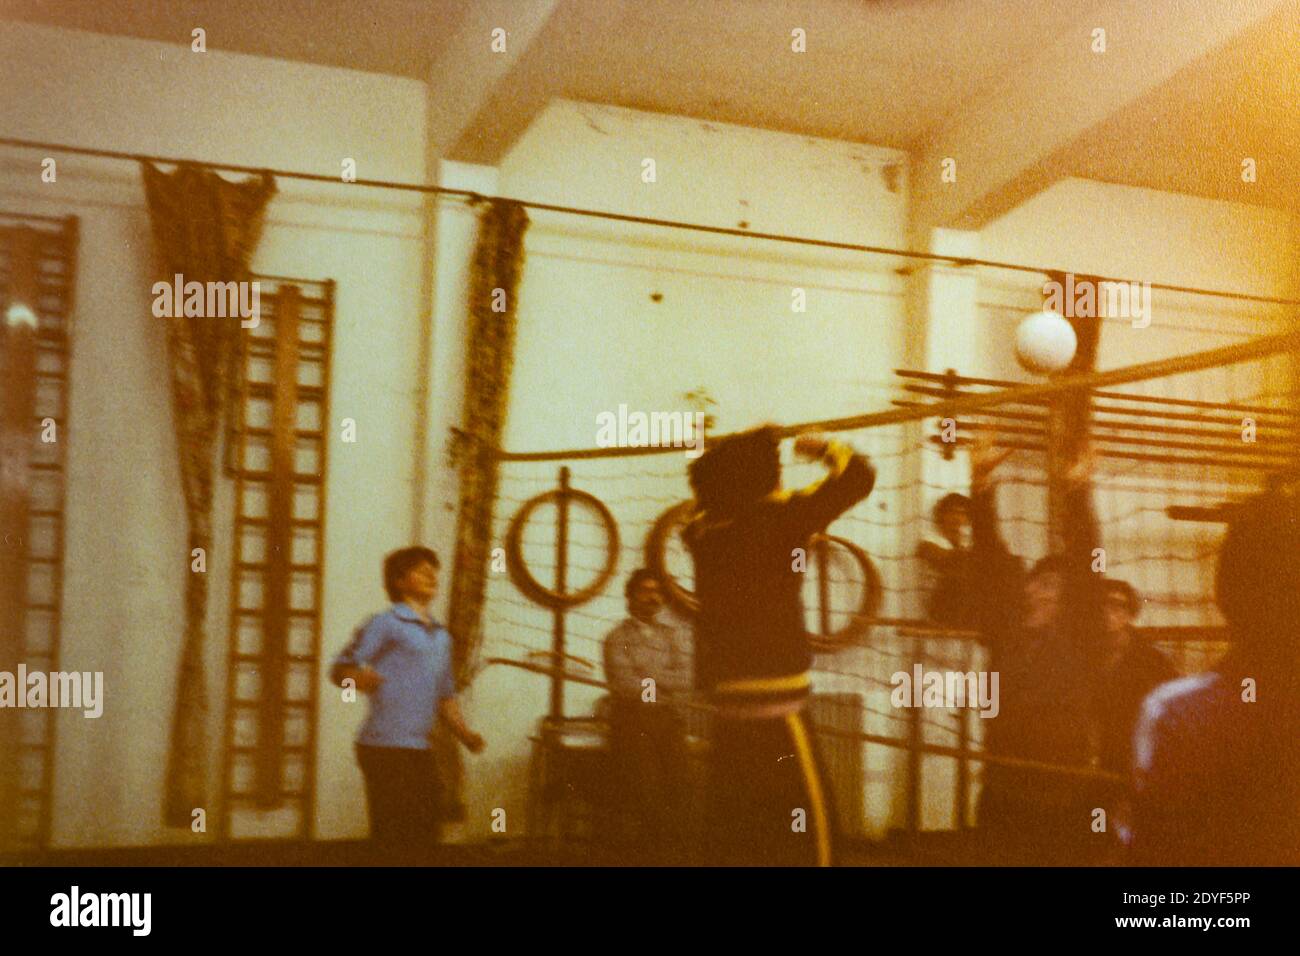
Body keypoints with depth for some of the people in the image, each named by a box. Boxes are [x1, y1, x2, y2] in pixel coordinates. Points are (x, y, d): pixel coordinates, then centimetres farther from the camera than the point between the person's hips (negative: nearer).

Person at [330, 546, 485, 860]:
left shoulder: (441, 636, 18)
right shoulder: (386, 624, -5)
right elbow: (341, 668, -11)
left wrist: (464, 733, 13)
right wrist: (359, 678, -33)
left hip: (421, 751, 8)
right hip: (386, 748, -8)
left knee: (423, 840, 11)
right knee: (394, 844, -8)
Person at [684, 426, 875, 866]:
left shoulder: (705, 531, 6)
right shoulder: (780, 521, -11)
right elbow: (858, 478, -9)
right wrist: (824, 447, 9)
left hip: (727, 710, 7)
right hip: (774, 712, -7)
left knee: (734, 836, 14)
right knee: (806, 829, 0)